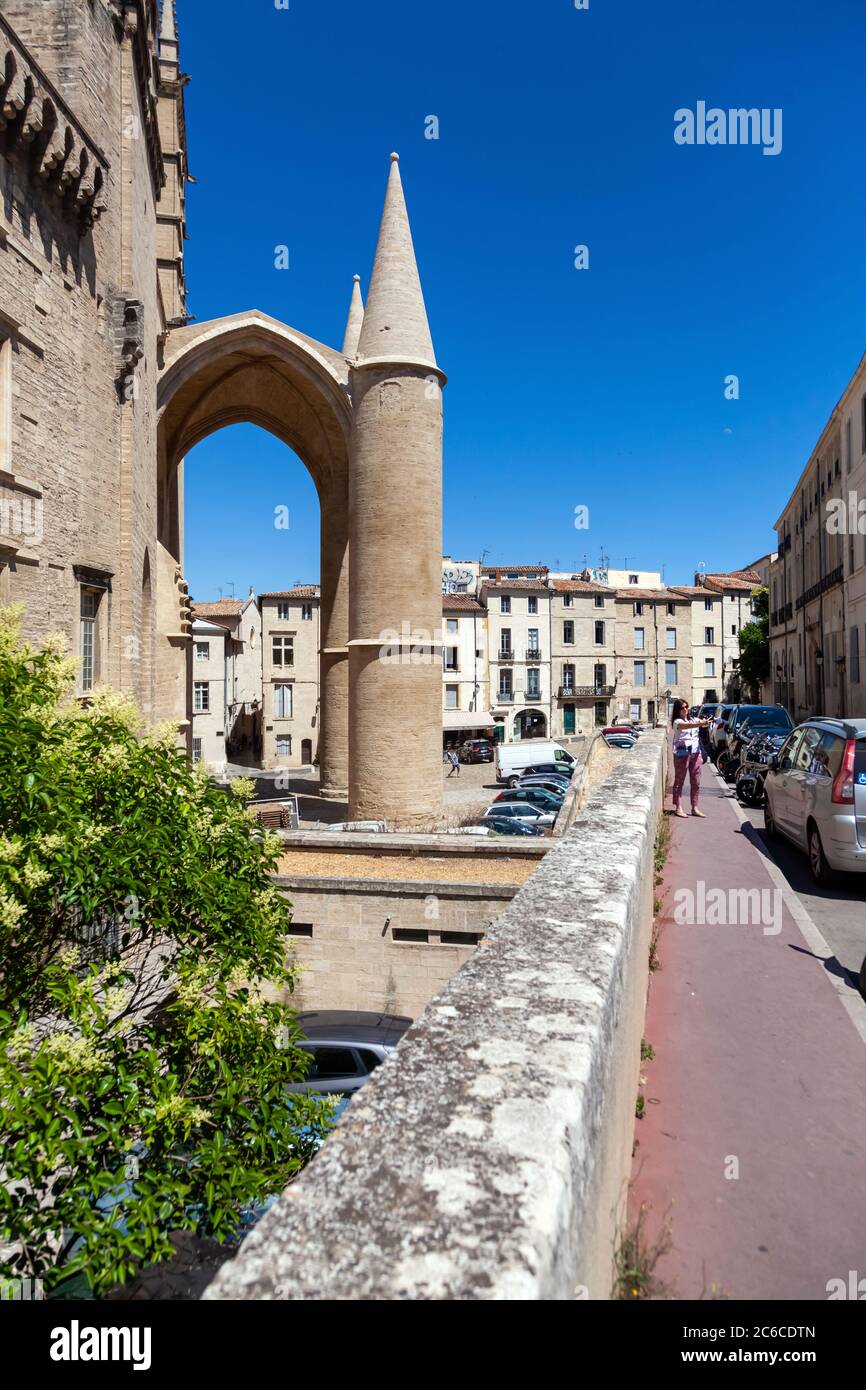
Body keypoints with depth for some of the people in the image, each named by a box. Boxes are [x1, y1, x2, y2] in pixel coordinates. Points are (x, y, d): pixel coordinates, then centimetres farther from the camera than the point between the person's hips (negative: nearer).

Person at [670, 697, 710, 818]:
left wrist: (706, 722, -24)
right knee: (679, 781, 0)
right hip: (682, 753, -5)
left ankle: (695, 807, 13)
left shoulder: (693, 720, 15)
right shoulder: (677, 722, -4)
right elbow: (685, 726, -25)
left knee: (696, 782, 6)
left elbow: (703, 724, -1)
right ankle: (678, 808, 3)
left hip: (696, 753, 5)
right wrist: (700, 723, -39)